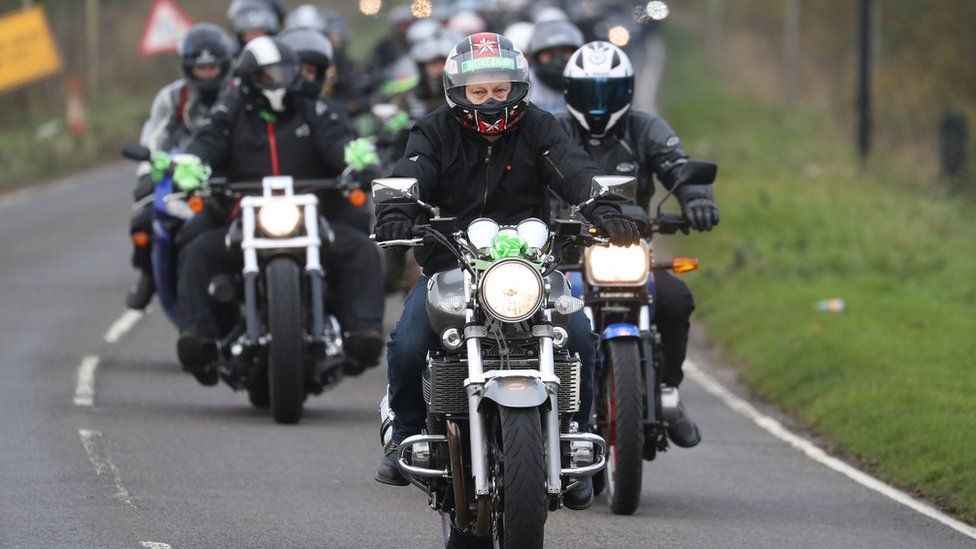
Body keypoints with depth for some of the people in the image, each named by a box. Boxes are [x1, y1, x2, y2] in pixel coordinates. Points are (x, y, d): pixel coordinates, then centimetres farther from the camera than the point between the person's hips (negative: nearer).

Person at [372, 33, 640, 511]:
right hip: (448, 265, -1)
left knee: (579, 336, -22)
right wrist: (394, 215, -37)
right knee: (407, 342, -23)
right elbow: (410, 176, -14)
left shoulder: (538, 130, 5)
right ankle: (405, 434, 5)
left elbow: (574, 172, -12)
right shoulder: (435, 134, 3)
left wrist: (603, 210, -33)